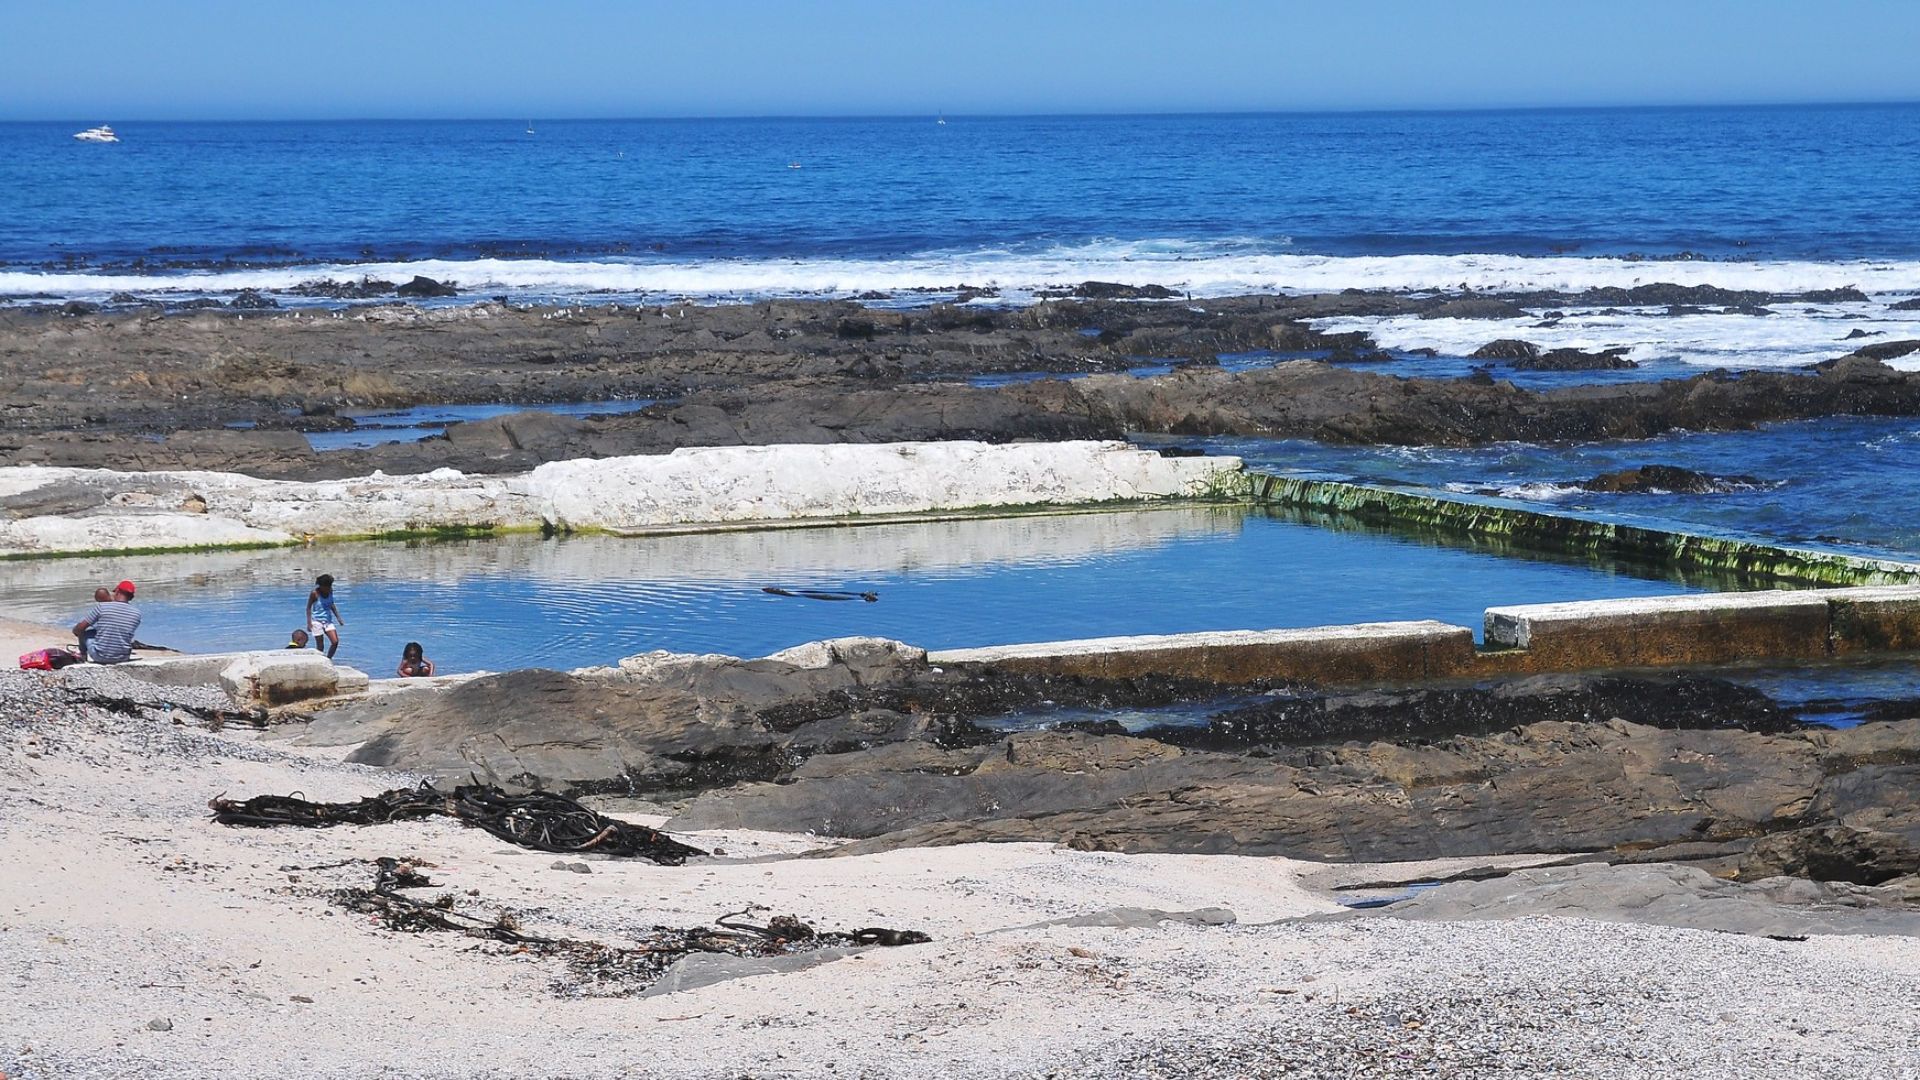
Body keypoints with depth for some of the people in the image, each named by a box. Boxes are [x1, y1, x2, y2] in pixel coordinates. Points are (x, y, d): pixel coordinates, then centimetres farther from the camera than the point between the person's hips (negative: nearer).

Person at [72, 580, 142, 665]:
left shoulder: (101, 607, -14)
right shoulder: (136, 613, -6)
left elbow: (81, 627, -6)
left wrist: (75, 631, 19)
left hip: (100, 657, -3)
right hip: (123, 658, 3)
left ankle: (83, 654, 45)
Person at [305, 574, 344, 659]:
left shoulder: (330, 592, 1)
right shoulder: (314, 593, -14)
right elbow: (309, 608, -9)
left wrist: (338, 618, 14)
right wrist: (309, 623, -15)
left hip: (328, 620, 5)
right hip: (317, 621, -5)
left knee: (335, 642, -7)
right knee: (320, 646, -2)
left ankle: (328, 660, 9)